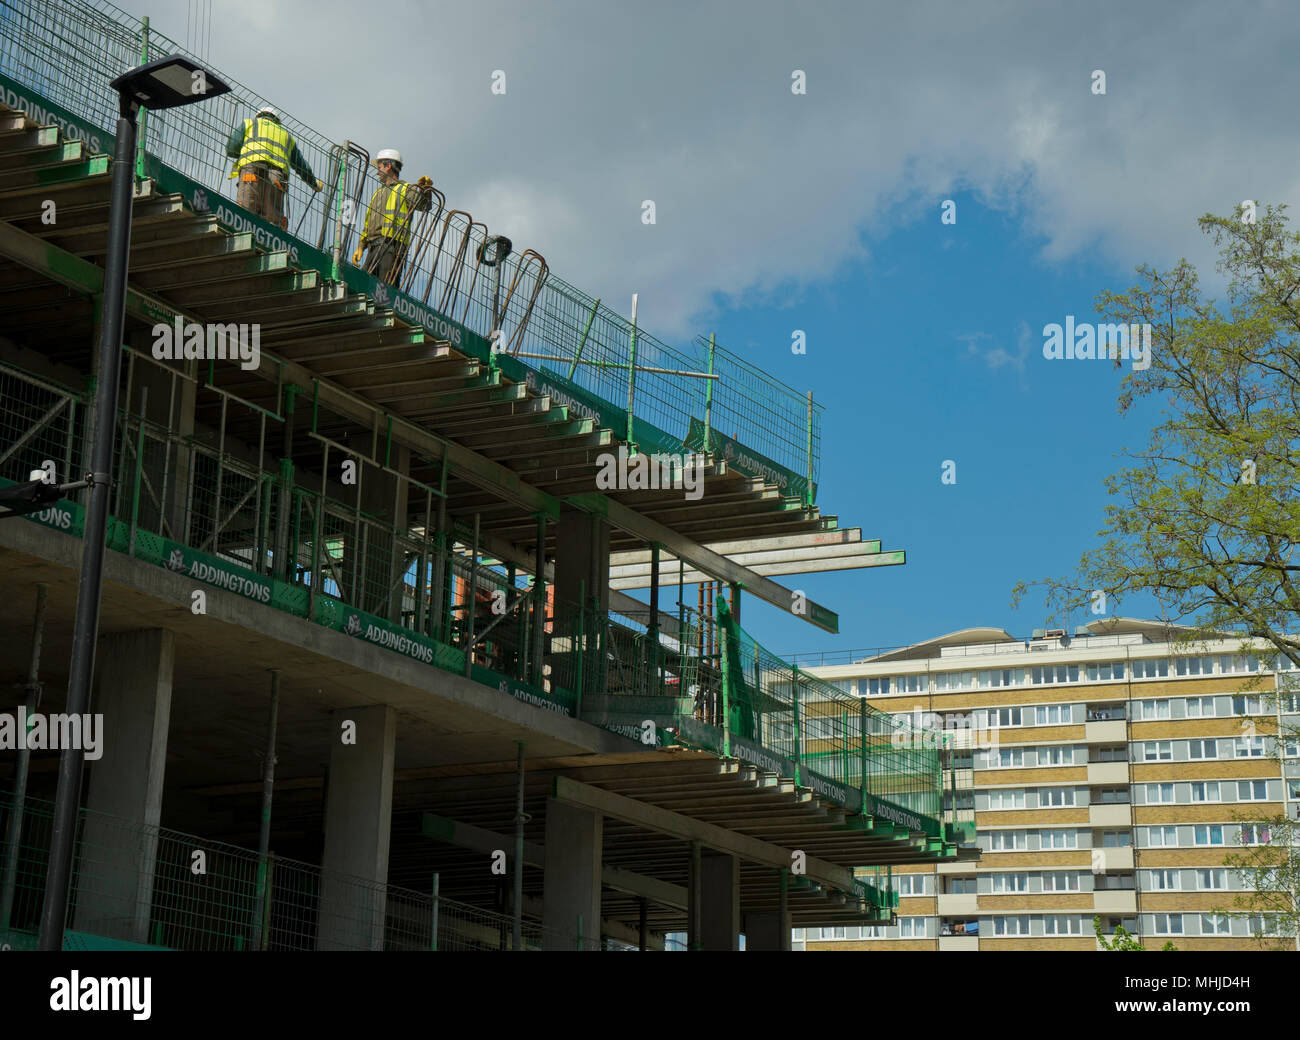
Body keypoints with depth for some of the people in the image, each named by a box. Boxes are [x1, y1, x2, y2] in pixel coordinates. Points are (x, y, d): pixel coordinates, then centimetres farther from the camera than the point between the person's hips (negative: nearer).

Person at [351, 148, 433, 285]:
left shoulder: (406, 189, 7)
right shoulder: (379, 192, 31)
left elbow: (425, 206, -11)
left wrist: (425, 190, -31)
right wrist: (360, 247, 23)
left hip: (391, 245, -8)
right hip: (373, 248, 8)